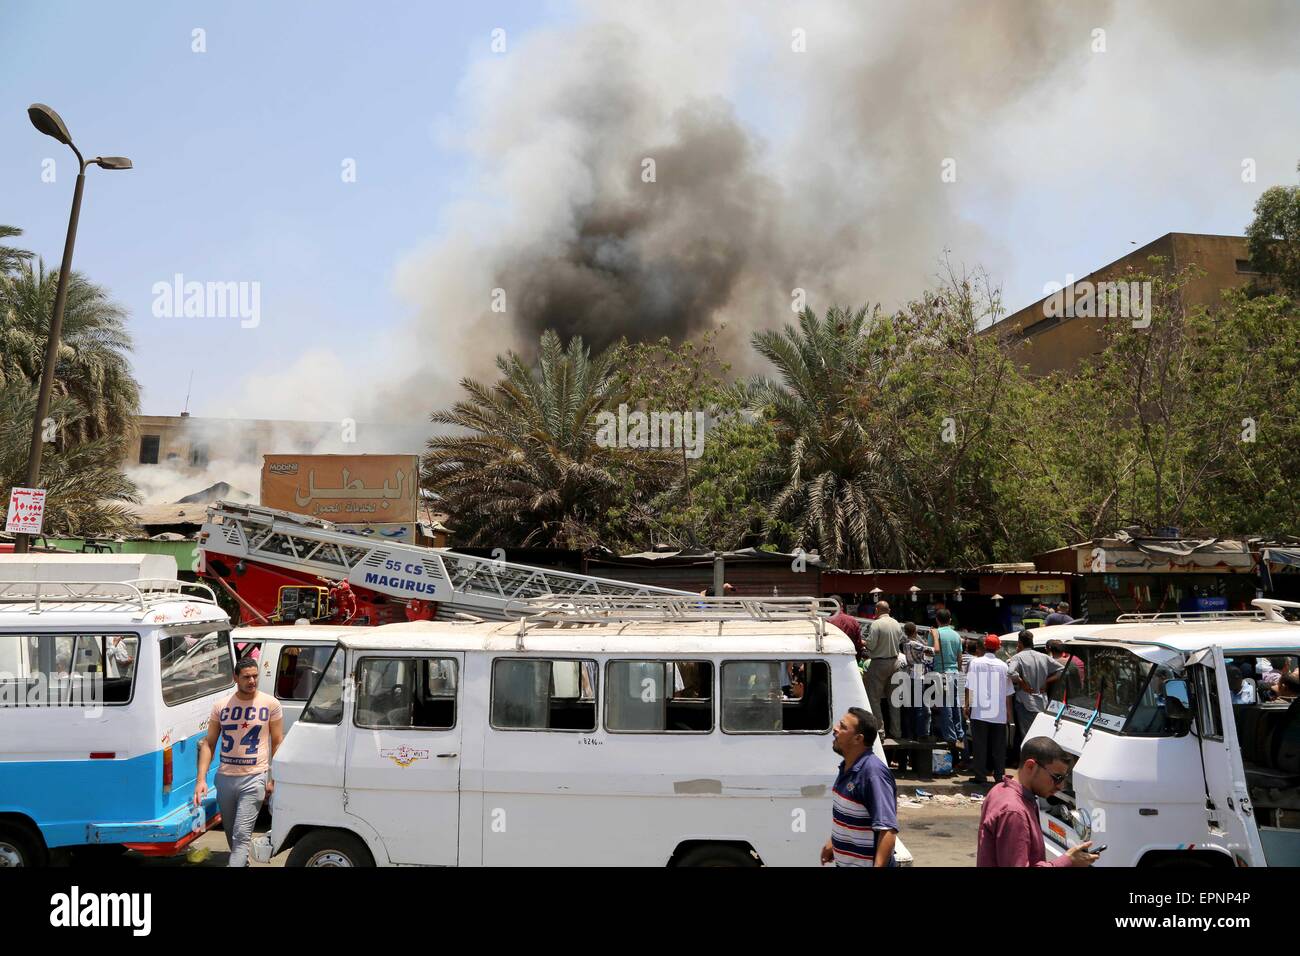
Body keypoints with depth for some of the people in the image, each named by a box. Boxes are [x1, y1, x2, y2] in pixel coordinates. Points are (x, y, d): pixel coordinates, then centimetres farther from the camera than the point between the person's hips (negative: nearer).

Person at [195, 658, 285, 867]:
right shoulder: (221, 706, 2)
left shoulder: (270, 704, -4)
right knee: (230, 832, 19)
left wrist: (273, 778, -5)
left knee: (242, 835, -10)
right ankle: (242, 862, 41)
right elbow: (208, 743, 5)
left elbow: (278, 743, 0)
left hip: (254, 778, -4)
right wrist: (201, 779, -5)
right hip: (225, 777, 4)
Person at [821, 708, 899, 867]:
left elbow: (888, 830, -30)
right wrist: (833, 842, 24)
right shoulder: (847, 767, 3)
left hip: (866, 863, -9)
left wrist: (878, 865, -36)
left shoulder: (873, 773, -25)